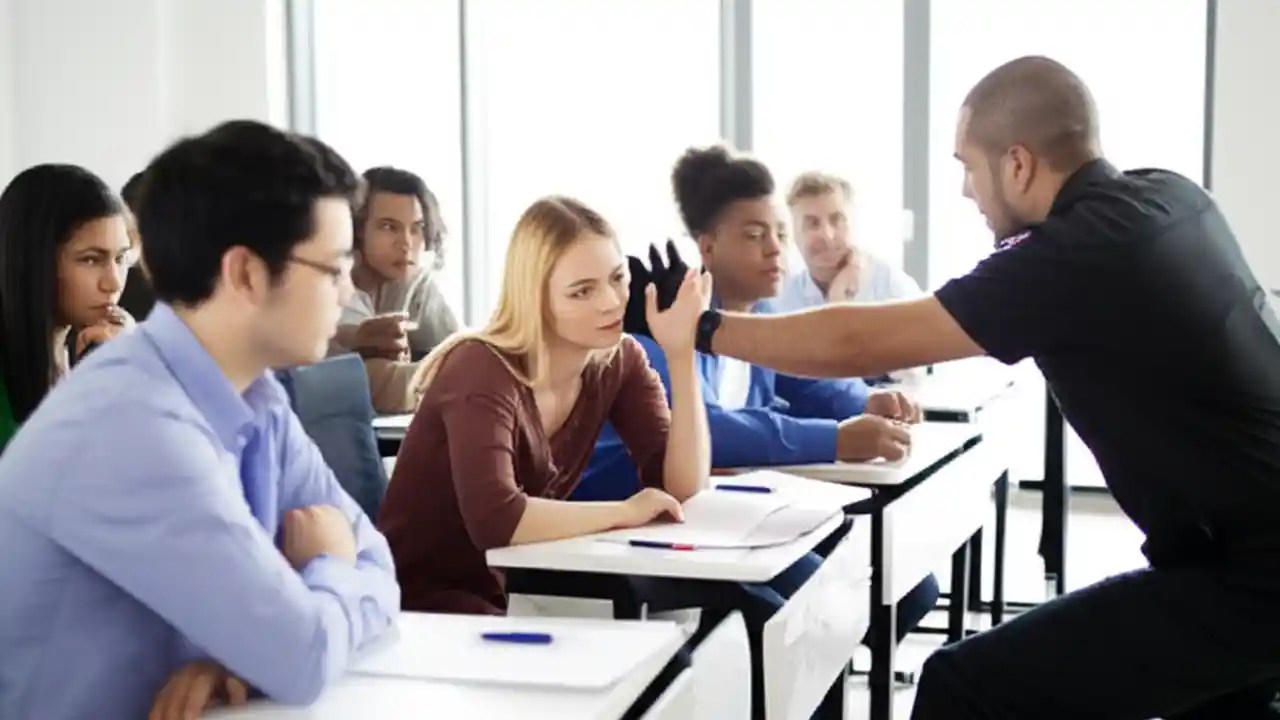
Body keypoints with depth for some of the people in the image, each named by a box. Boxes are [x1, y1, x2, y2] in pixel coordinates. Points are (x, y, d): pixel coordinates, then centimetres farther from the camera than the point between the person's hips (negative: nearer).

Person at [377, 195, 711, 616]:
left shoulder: (619, 361, -3)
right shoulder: (483, 372, -23)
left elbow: (684, 490, -10)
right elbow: (495, 519, -38)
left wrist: (680, 352, -18)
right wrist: (626, 511, -26)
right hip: (421, 595, -6)